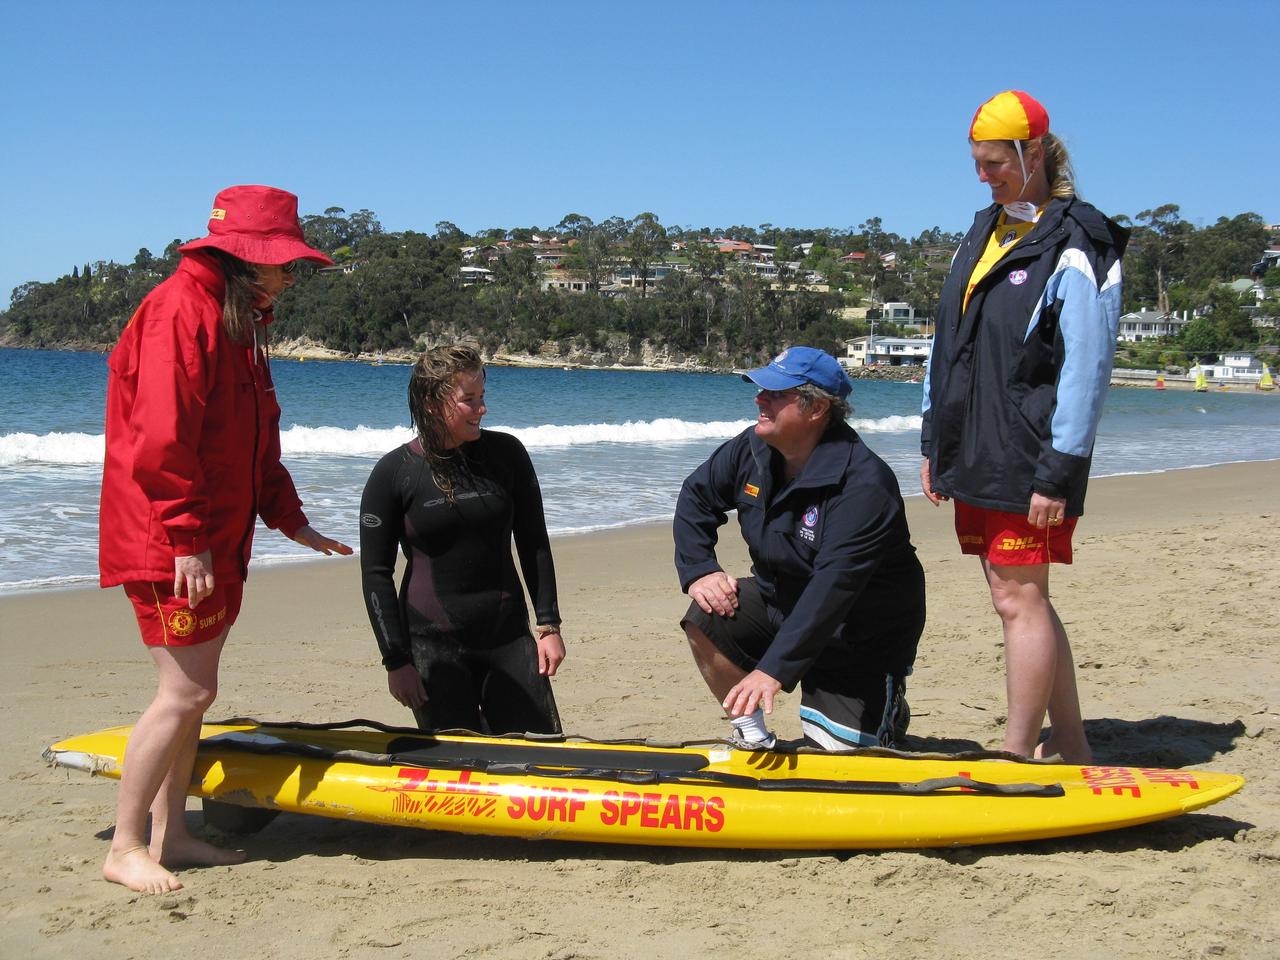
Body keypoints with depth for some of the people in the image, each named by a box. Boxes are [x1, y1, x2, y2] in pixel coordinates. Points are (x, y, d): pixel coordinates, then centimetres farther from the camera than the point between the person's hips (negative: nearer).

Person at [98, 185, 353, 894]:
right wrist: (187, 538, -23)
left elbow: (253, 441, 22)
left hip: (213, 542, 10)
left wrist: (289, 520, 18)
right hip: (168, 544, -10)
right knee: (186, 691, -8)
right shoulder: (181, 311, -15)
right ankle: (124, 849, 3)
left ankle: (170, 835, 23)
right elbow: (162, 440, -22)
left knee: (193, 691, 13)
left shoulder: (240, 322, 17)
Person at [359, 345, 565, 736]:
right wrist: (396, 660, -6)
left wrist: (548, 625, 3)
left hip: (508, 637, 3)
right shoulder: (394, 473, -5)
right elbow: (375, 574, -2)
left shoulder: (505, 454, 2)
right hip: (434, 647, -2)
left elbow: (534, 544, 8)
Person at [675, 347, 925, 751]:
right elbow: (696, 496, 9)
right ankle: (752, 735, -1)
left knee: (832, 755, -11)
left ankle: (888, 708, 23)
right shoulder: (752, 449, -8)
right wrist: (699, 571, -8)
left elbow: (833, 587, -38)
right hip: (780, 604, 6)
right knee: (706, 620, -20)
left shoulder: (863, 483, -31)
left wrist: (773, 669, -44)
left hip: (859, 639, -6)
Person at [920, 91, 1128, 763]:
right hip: (976, 455, 9)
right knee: (1022, 600, 13)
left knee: (1019, 600, -6)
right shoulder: (984, 233, 16)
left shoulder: (1074, 246, -10)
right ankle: (1070, 746, 24)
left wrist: (1059, 473, -19)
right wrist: (934, 442, 16)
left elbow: (1087, 369, -15)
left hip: (1030, 461, -9)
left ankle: (1015, 764, 2)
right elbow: (948, 343, 18)